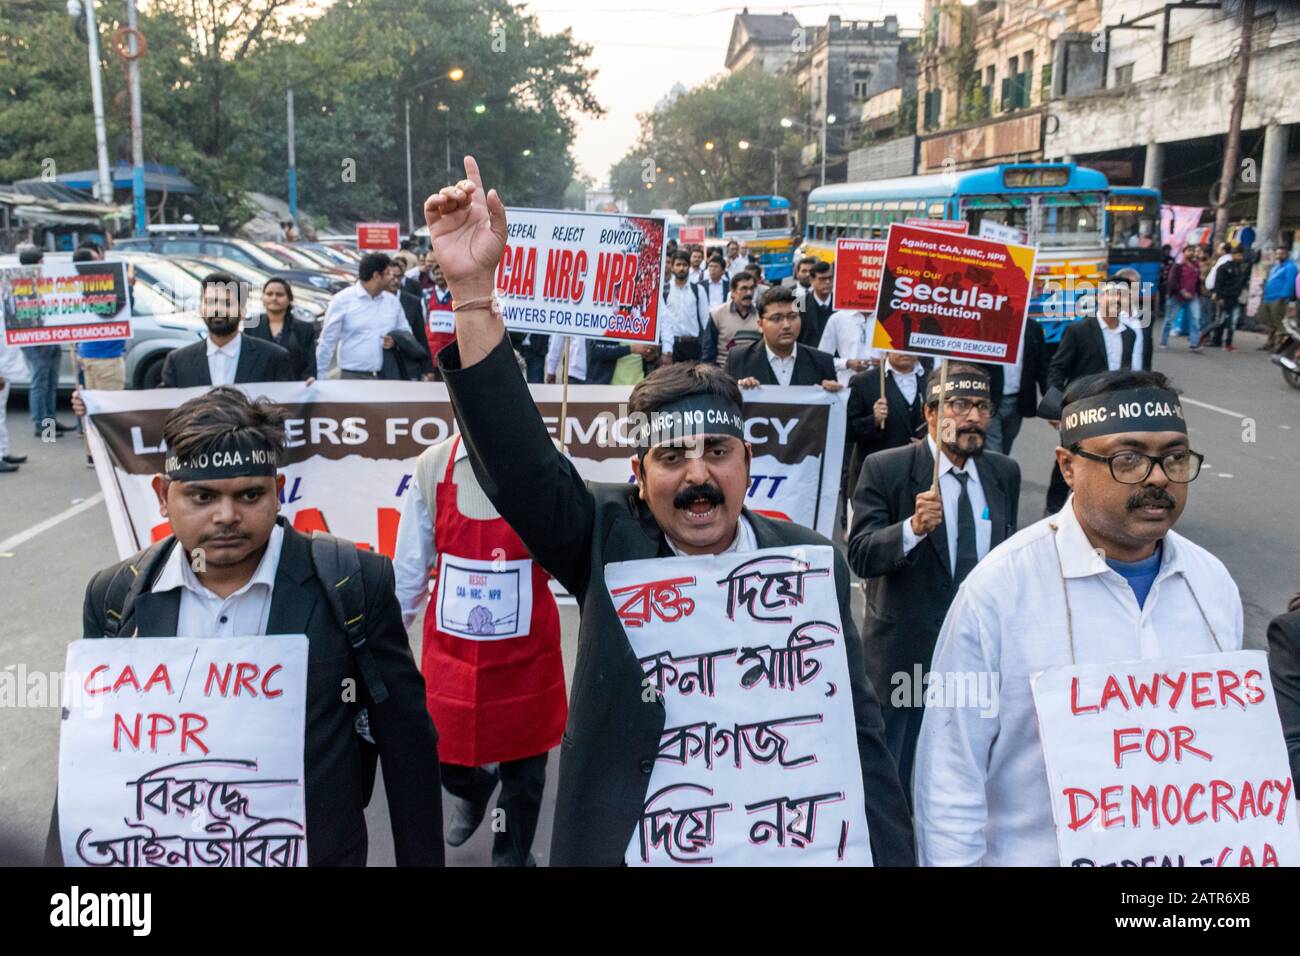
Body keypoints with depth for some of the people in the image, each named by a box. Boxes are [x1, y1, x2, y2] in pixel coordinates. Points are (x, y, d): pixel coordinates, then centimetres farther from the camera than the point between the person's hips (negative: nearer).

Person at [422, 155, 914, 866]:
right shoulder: (610, 540, -9)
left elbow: (857, 734, -3)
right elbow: (521, 466, -24)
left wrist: (889, 856, -6)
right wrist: (473, 289, -32)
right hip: (622, 844, 0)